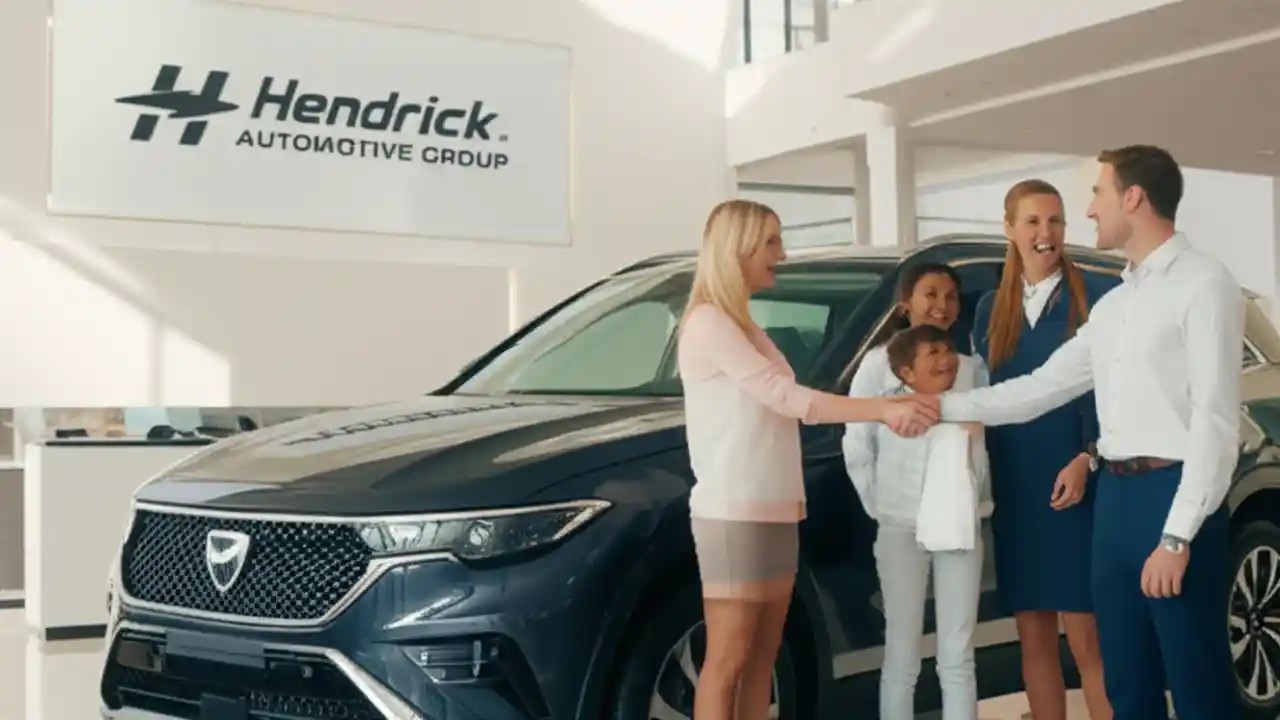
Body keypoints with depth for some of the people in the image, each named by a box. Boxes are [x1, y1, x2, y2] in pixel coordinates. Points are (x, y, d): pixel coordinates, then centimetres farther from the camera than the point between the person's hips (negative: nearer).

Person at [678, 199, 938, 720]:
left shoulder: (744, 327, 20)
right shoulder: (709, 323, -11)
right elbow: (788, 398, -20)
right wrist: (885, 409, -25)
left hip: (774, 512, 9)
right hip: (733, 515, -9)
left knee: (763, 655, 7)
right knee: (728, 658, -8)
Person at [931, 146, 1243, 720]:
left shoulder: (1203, 284, -8)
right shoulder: (1112, 305, 17)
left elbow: (1215, 418, -14)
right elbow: (1042, 388, 22)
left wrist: (1178, 534, -19)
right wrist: (944, 407, 17)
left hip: (1173, 496, -8)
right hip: (1116, 496, 8)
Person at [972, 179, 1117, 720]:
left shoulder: (1098, 295, -2)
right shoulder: (992, 308, 13)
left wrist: (1086, 461, -15)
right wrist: (983, 481, 6)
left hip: (1079, 486, -5)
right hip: (1016, 490, 5)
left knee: (1088, 640, -4)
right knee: (1034, 639, 9)